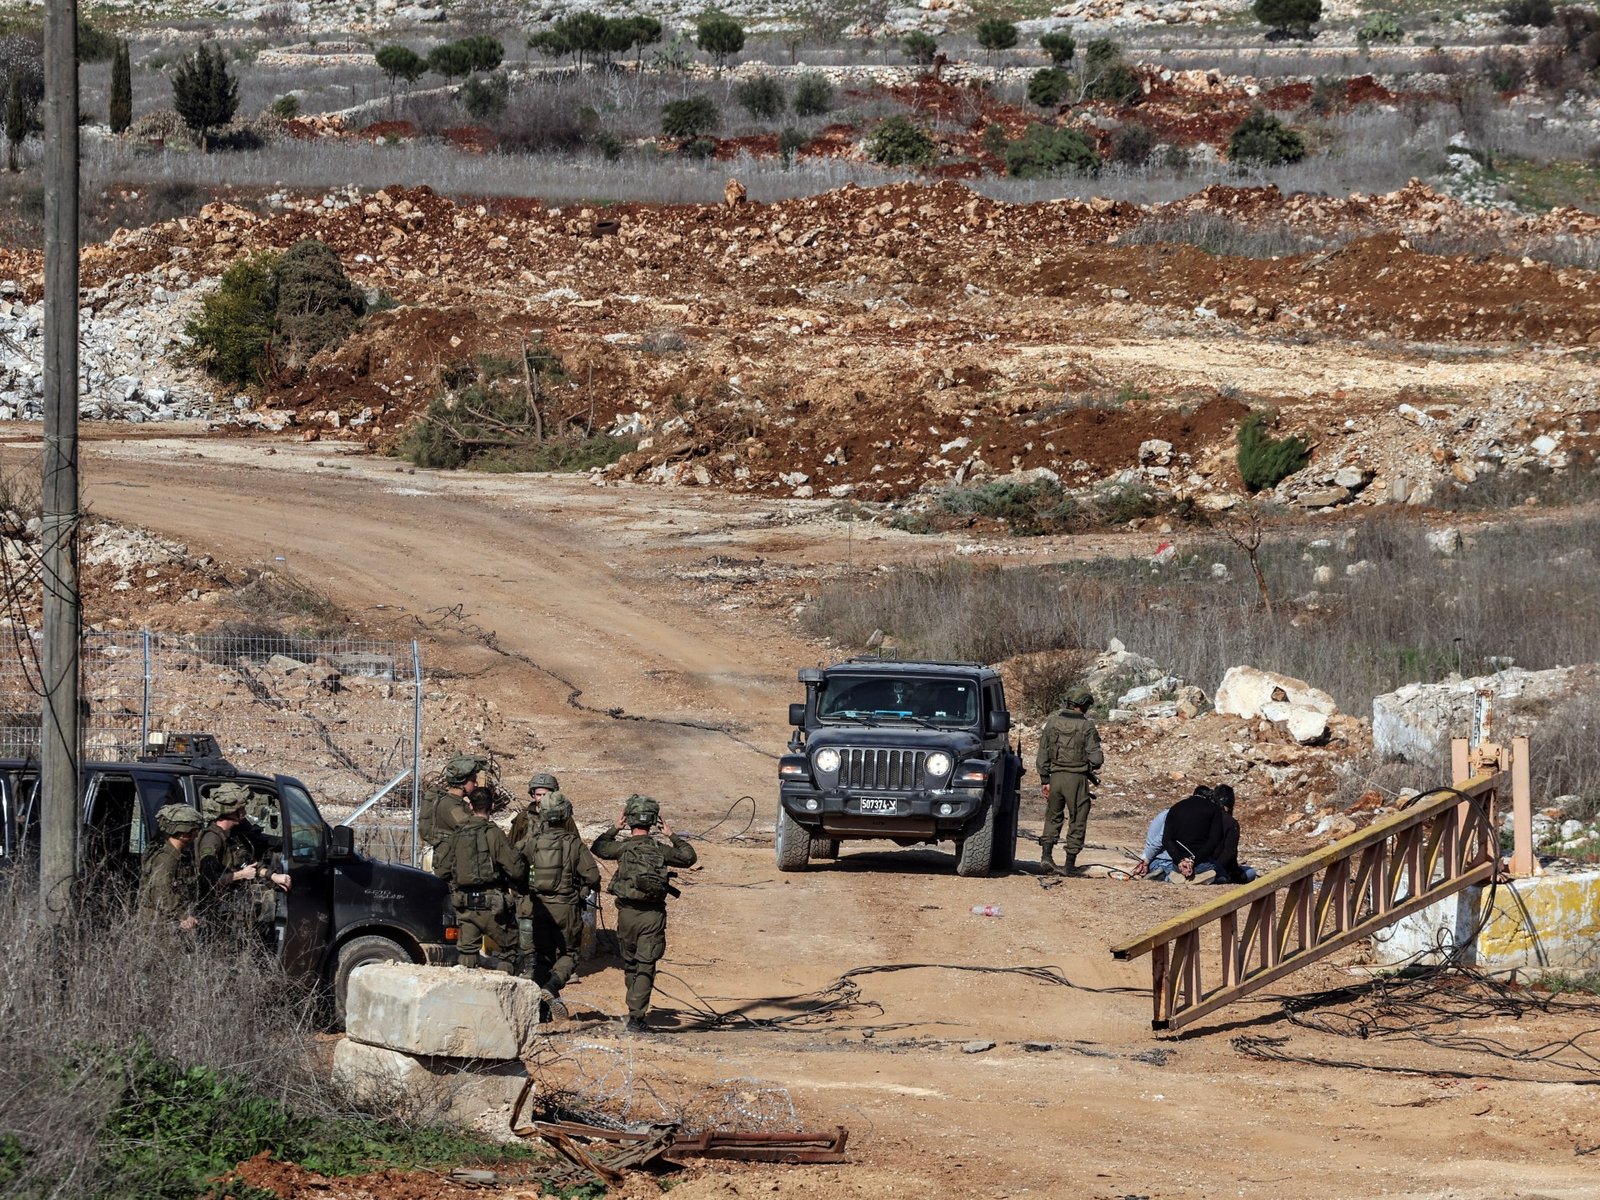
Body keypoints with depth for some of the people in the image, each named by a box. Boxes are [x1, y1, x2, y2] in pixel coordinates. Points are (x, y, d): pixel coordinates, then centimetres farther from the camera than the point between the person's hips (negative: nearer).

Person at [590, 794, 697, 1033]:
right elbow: (688, 857, 12)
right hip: (654, 915, 0)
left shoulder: (623, 845, -3)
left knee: (630, 965, 18)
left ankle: (635, 1012, 27)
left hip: (628, 912, 0)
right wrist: (672, 837, 21)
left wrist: (615, 829, 25)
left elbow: (598, 848, 16)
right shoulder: (661, 848, -3)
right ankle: (637, 1017, -10)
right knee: (645, 967, 0)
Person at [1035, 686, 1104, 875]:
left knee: (1053, 818, 18)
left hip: (1055, 776, 3)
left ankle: (1046, 855, 2)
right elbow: (1095, 758, -11)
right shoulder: (1086, 726, -9)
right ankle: (1070, 864, 7)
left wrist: (1044, 780, 11)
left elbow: (1043, 754, 6)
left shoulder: (1052, 723, 4)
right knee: (1077, 822, 7)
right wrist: (1095, 763, 13)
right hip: (1077, 778, -3)